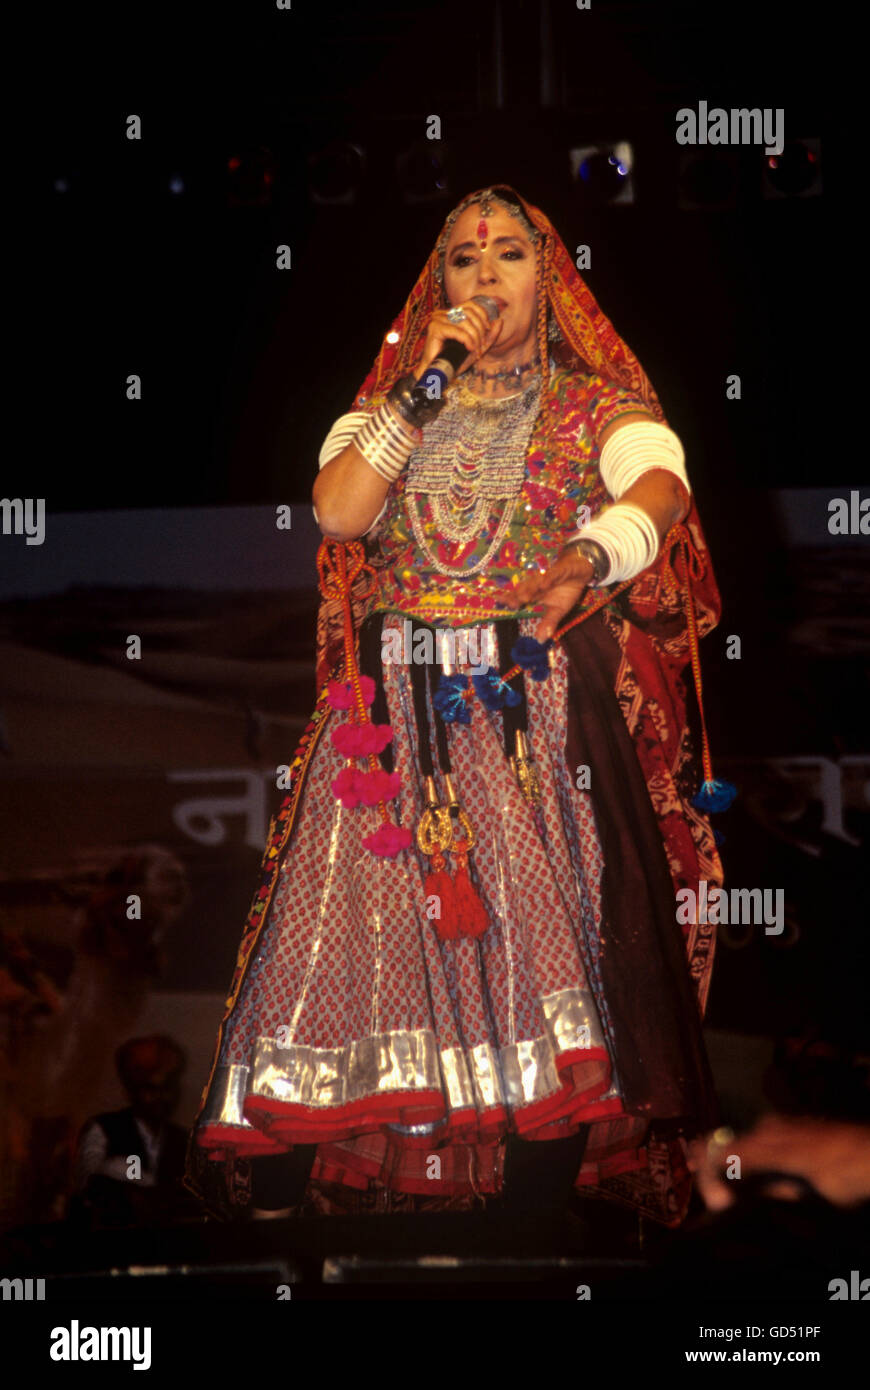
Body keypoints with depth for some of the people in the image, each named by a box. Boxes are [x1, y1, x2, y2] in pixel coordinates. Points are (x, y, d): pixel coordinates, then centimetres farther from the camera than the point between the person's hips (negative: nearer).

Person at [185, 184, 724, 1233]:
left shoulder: (597, 406, 10)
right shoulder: (390, 404, 19)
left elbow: (662, 489, -13)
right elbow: (336, 511, -1)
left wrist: (592, 557, -35)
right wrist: (429, 382, 0)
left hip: (541, 707, -2)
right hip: (395, 708, 2)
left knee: (542, 920, -11)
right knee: (350, 921, -6)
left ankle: (545, 1170, -5)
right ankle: (279, 1166, 0)